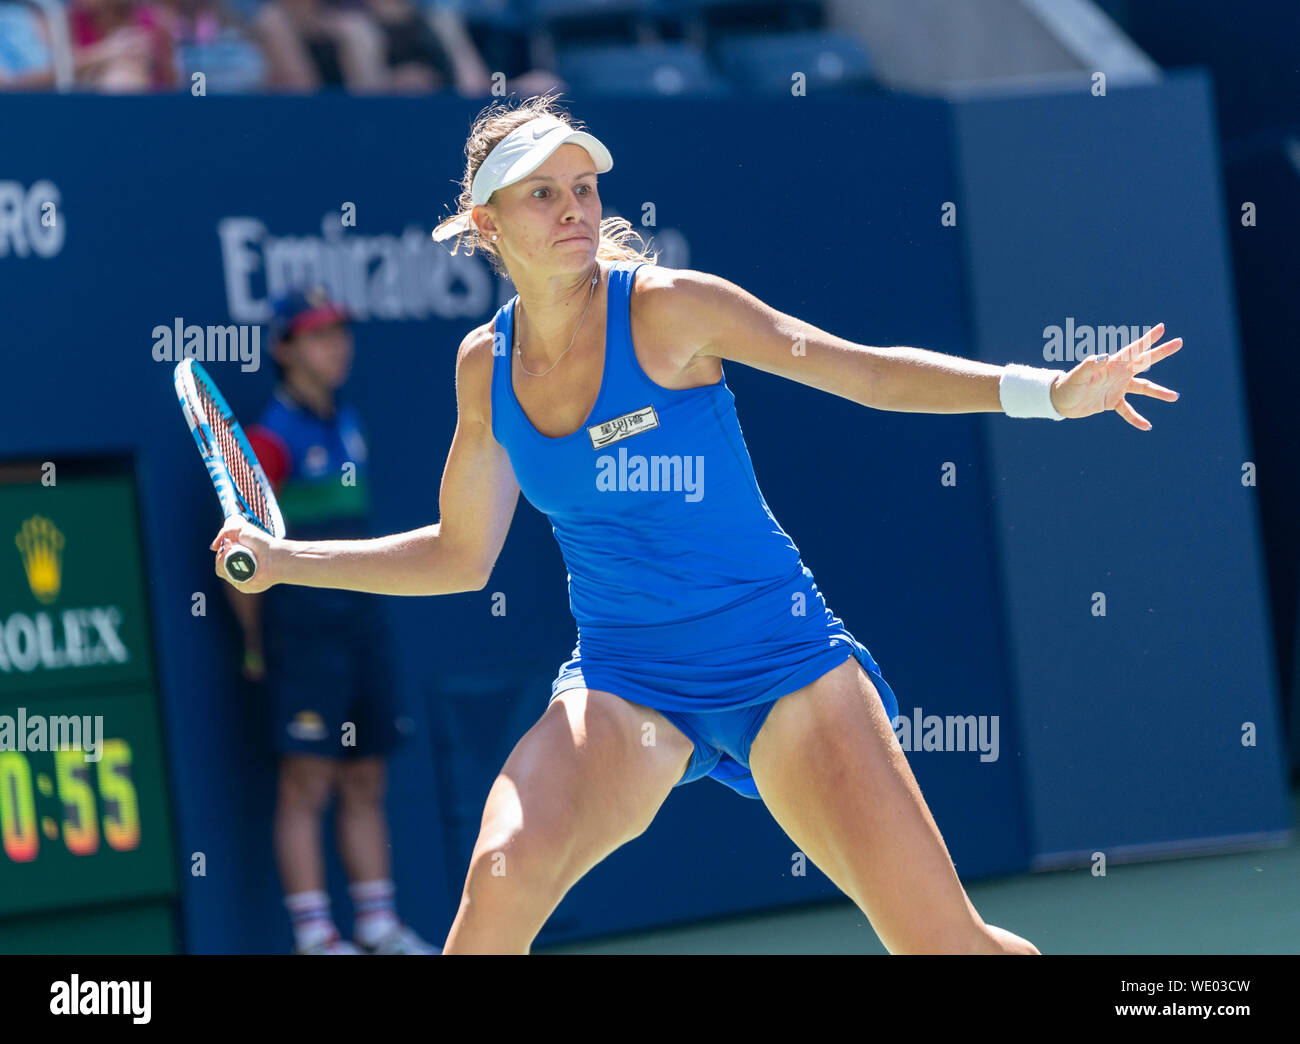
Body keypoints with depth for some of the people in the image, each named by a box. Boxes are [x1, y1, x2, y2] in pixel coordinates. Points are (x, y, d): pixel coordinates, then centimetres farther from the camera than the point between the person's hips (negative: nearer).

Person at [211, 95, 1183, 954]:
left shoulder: (666, 309, -10)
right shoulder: (485, 364, 2)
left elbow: (863, 370, -10)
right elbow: (460, 555, 15)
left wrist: (1050, 391, -20)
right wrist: (285, 558, 13)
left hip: (778, 652, -3)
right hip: (624, 679, 3)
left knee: (944, 939, -11)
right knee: (501, 879, -25)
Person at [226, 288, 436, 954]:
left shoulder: (347, 423, 14)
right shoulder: (272, 439, -9)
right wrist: (257, 644, -3)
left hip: (362, 618, 8)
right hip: (304, 623, -7)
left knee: (365, 783, 10)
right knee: (307, 784, -8)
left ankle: (379, 926, 15)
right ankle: (313, 936, -8)